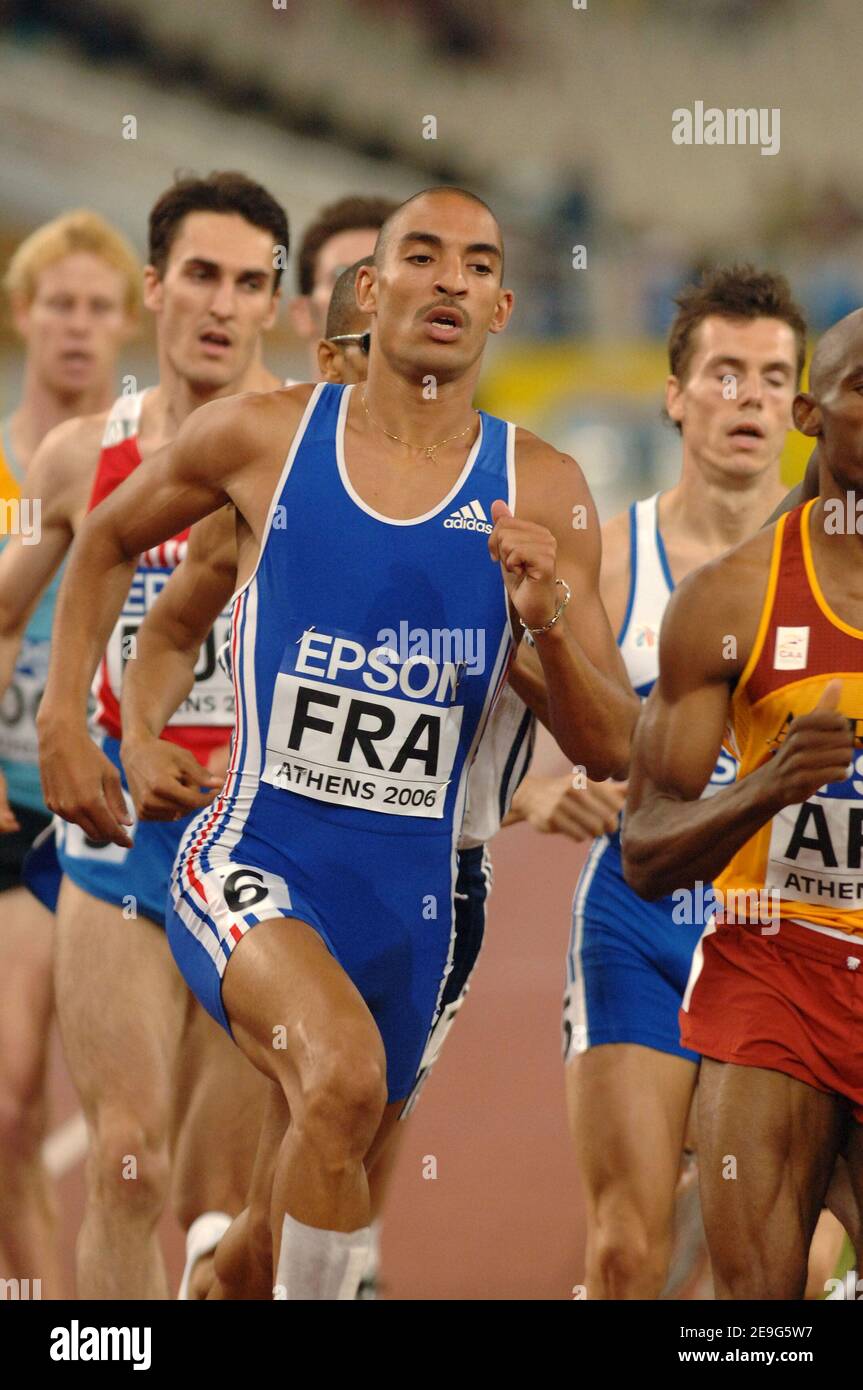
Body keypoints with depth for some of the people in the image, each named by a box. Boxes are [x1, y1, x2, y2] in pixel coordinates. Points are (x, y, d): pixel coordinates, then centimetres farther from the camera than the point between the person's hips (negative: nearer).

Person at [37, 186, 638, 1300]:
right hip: (253, 862, -3)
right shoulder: (261, 438, -2)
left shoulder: (540, 493, 0)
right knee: (345, 1072, -35)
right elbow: (105, 543, 18)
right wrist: (61, 722, 8)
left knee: (269, 1251, 14)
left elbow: (610, 754, 1)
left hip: (406, 900, 3)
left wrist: (550, 623, -17)